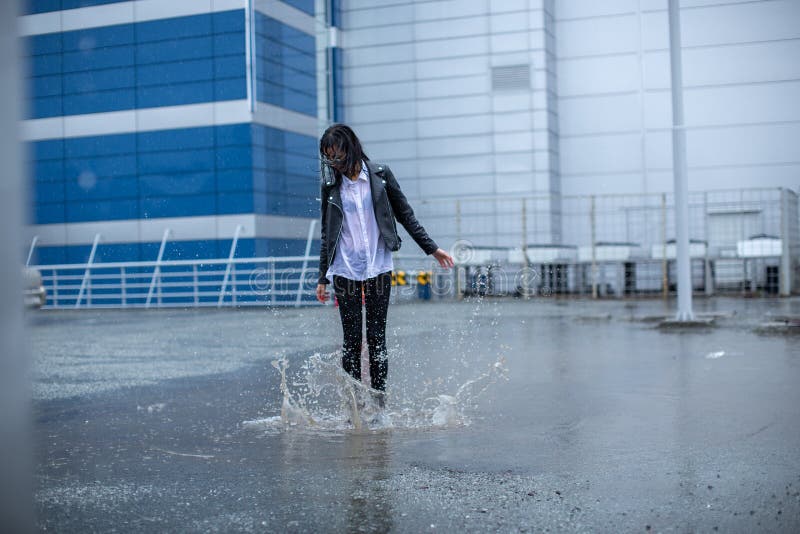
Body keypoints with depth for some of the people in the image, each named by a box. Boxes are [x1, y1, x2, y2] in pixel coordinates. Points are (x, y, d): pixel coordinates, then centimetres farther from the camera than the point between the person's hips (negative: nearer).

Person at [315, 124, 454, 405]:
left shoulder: (380, 174, 3)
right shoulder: (331, 186, 6)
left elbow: (405, 214, 9)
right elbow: (326, 234, 11)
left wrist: (432, 248, 8)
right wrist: (322, 277, 10)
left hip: (378, 267, 0)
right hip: (344, 270, 1)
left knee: (376, 337, 0)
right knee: (351, 339, 0)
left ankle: (378, 400, 6)